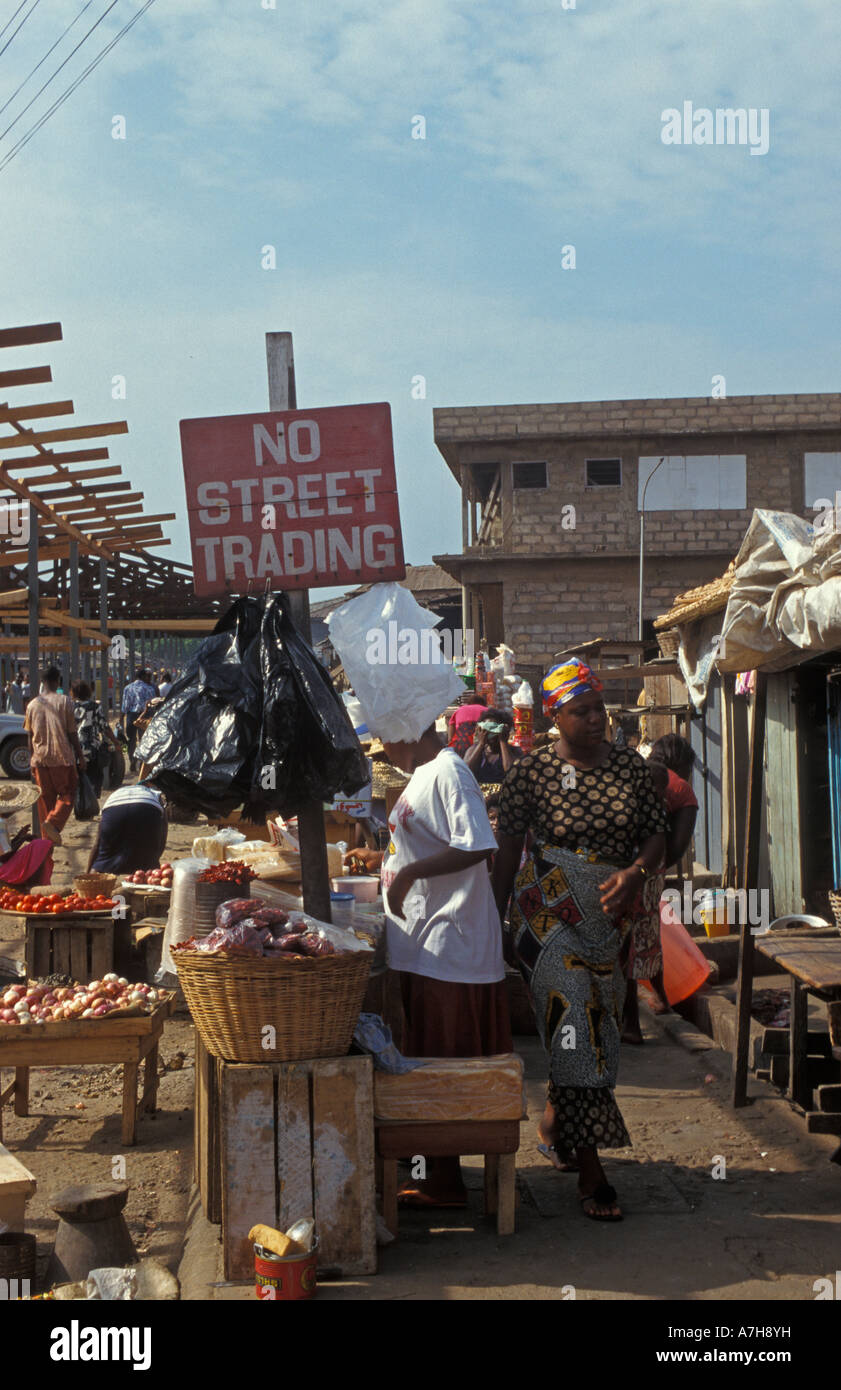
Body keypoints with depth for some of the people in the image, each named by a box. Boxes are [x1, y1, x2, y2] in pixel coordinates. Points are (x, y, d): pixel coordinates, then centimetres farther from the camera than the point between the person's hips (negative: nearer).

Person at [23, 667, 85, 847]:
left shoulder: (32, 704, 5)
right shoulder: (64, 701, -6)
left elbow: (30, 736, 9)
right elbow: (72, 733, -5)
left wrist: (31, 760, 17)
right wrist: (80, 756, 2)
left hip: (40, 758, 4)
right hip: (62, 757, -4)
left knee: (45, 798, 12)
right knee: (67, 793, 7)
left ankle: (48, 838, 13)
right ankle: (53, 822, -16)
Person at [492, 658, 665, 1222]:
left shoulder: (629, 765, 6)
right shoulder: (533, 770, -5)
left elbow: (656, 833, 7)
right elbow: (508, 848, -1)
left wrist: (634, 875, -13)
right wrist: (493, 917, -1)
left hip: (608, 915, 5)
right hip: (548, 914, -4)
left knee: (596, 1023, 11)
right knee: (575, 1025, -11)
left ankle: (555, 1123, 36)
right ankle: (590, 1172, -6)